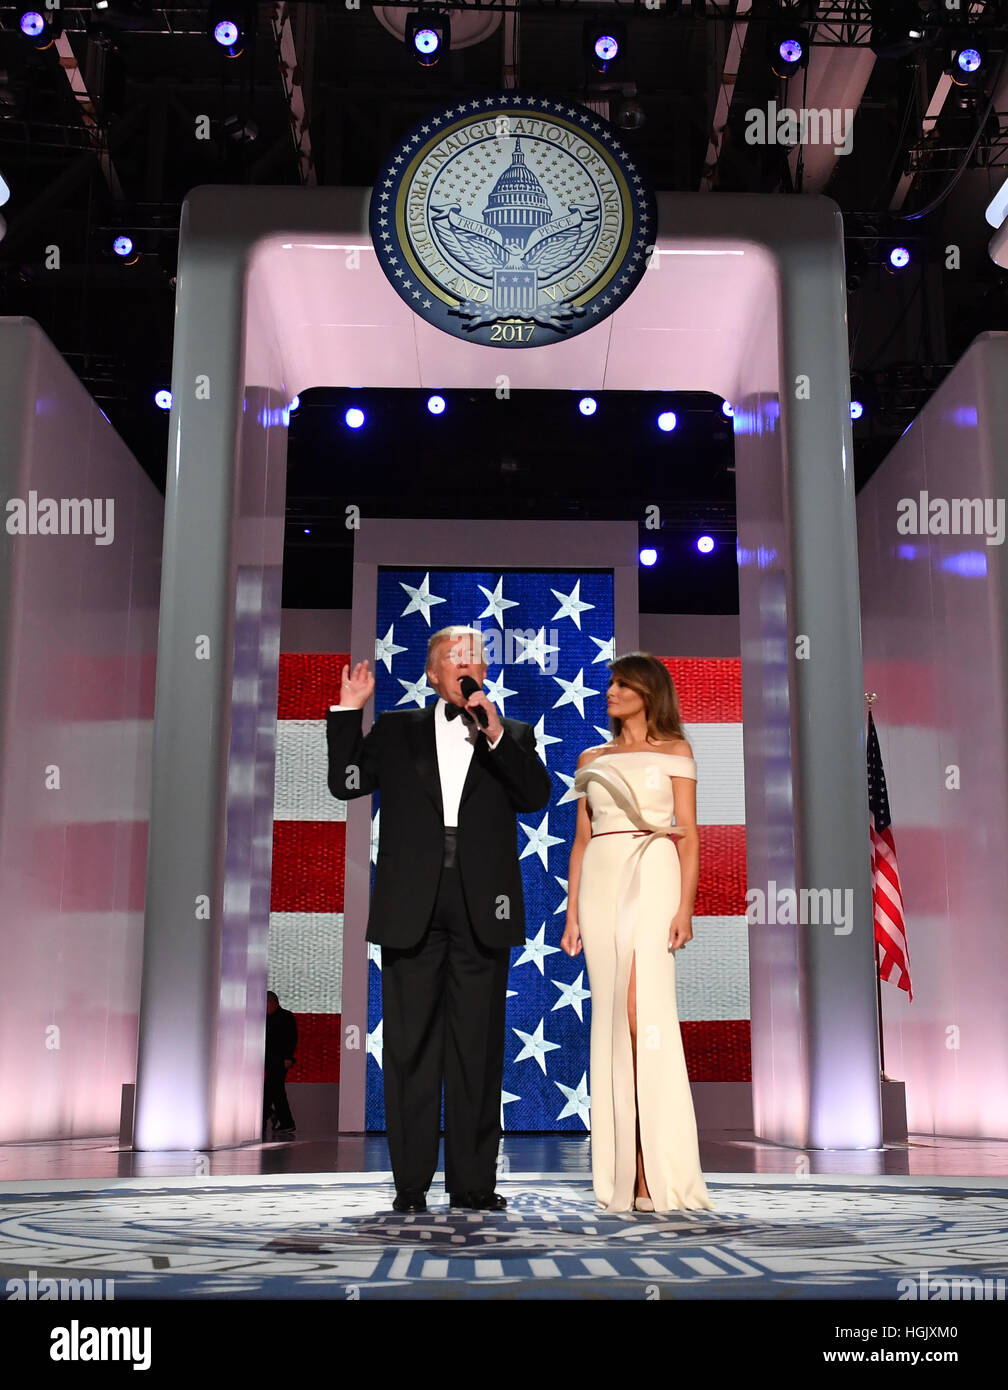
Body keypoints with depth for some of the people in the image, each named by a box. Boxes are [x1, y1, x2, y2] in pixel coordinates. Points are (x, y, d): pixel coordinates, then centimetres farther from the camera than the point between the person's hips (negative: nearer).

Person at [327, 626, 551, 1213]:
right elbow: (346, 783, 10)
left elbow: (537, 796, -1)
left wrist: (496, 736, -9)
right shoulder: (395, 731, 16)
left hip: (482, 913, 0)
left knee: (477, 1049, 3)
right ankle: (411, 1184, 9)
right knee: (410, 1046, 2)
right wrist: (348, 712, 4)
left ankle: (474, 1183, 10)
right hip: (412, 911, 0)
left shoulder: (513, 736, 14)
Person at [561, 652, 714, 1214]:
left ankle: (659, 1171, -12)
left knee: (644, 1010, -14)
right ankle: (622, 1167, 6)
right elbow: (582, 839, 16)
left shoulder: (675, 752, 7)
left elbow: (688, 834, 0)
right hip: (601, 882, 4)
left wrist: (685, 906, -11)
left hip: (653, 877, -4)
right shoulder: (592, 759, 18)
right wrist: (572, 914, 9)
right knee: (611, 1014, 1)